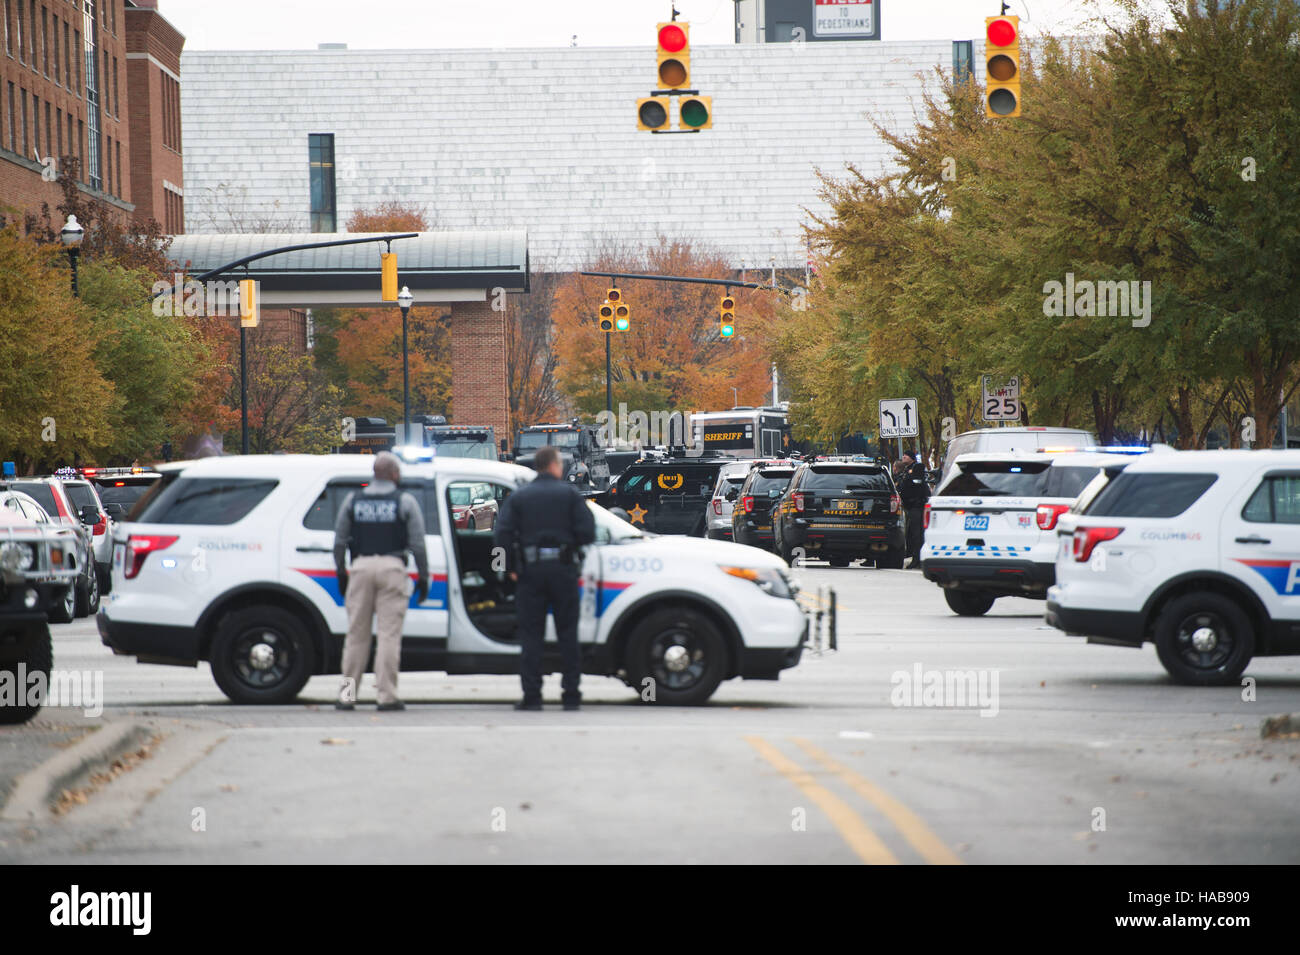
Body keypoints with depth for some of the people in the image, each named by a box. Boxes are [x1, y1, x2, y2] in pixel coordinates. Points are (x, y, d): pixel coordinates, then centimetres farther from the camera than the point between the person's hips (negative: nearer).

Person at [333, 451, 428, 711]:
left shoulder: (353, 500, 10)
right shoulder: (405, 502, 3)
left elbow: (339, 541, 10)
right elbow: (417, 544, 0)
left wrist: (341, 573, 18)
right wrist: (423, 577, 6)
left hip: (361, 566, 2)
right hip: (392, 568, -2)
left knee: (356, 633, 7)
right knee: (389, 633, -3)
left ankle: (347, 694, 6)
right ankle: (387, 696, -7)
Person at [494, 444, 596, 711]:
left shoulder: (518, 497, 5)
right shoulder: (570, 494, 1)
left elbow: (503, 534, -5)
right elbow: (587, 533, -7)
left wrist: (511, 567, 5)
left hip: (530, 569, 1)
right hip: (563, 569, -1)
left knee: (531, 634, 3)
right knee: (568, 633, 6)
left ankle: (531, 695, -3)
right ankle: (571, 695, 5)